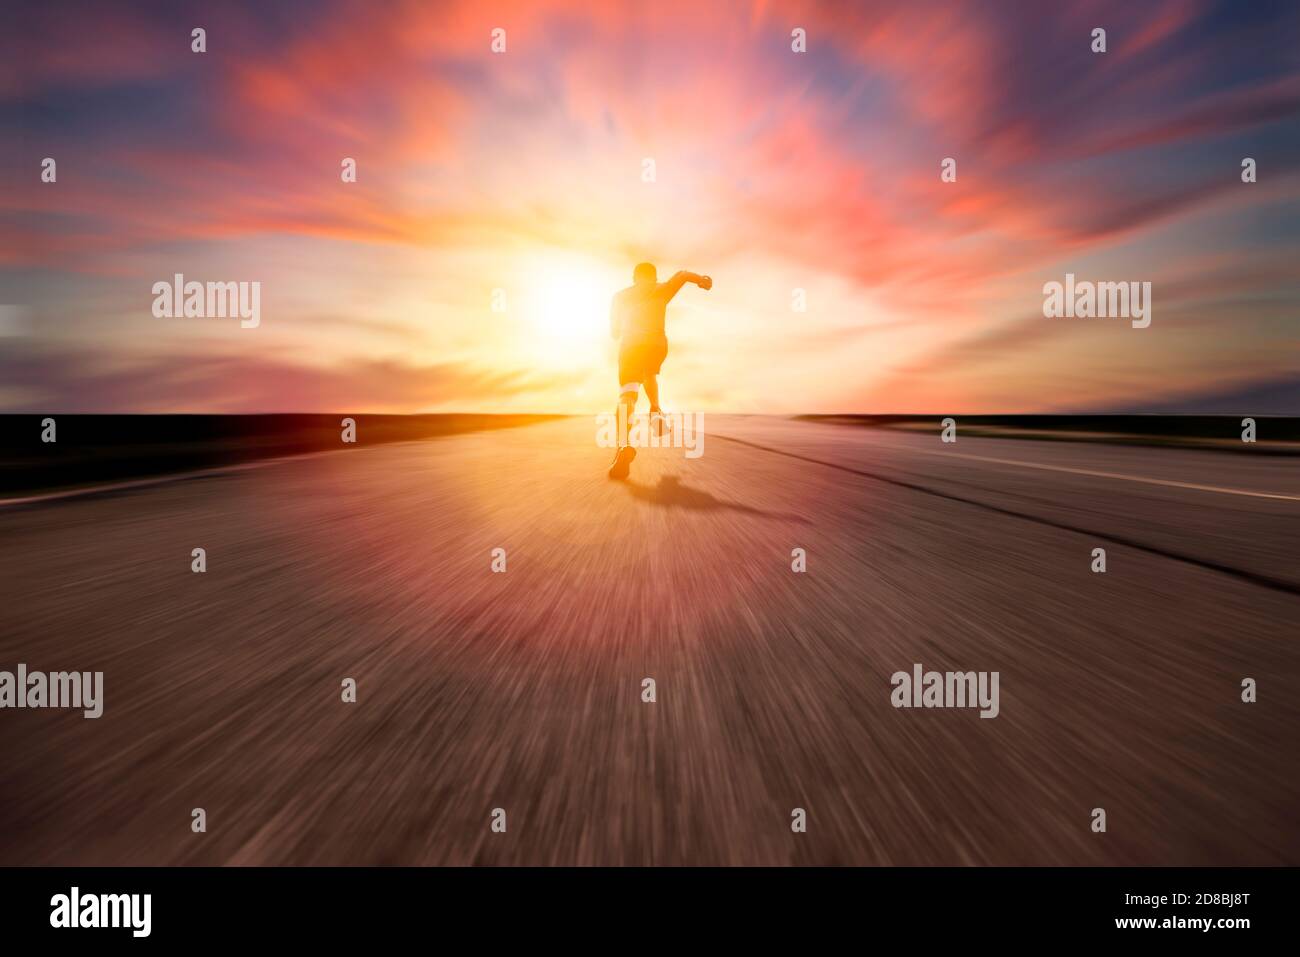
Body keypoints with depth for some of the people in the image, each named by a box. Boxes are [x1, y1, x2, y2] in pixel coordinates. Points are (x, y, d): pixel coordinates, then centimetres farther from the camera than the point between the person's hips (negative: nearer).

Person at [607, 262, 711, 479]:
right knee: (650, 374, 34)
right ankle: (656, 410, 12)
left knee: (627, 394, -15)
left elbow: (614, 332, 27)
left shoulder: (621, 296, 25)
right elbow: (681, 275, 6)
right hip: (658, 344, 1)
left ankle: (624, 444, -37)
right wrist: (700, 279, -6)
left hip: (630, 345, -1)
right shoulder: (661, 290, 22)